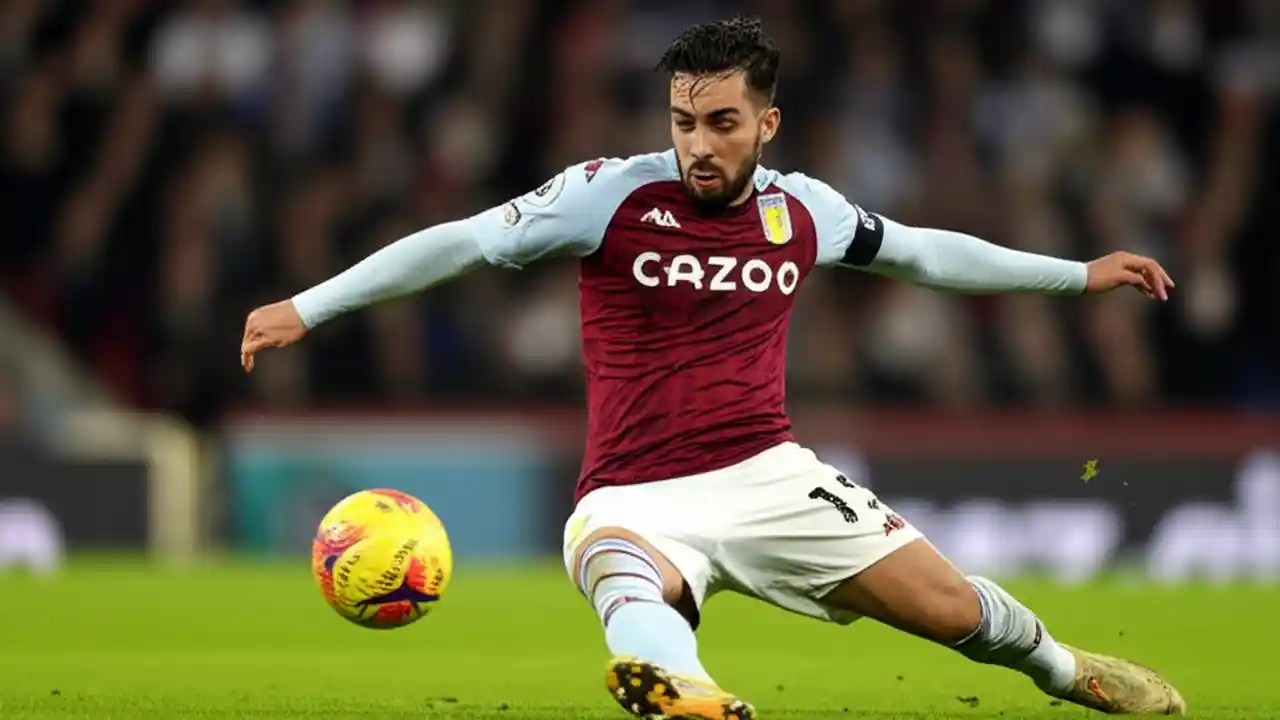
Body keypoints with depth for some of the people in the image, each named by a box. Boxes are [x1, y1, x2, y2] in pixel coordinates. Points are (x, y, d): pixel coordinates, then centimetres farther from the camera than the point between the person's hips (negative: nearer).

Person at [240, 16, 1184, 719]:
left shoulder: (799, 210, 5)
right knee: (630, 590, -39)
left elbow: (920, 251, 22)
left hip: (769, 476, 4)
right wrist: (307, 307, -15)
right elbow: (462, 243, -8)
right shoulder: (613, 194, -7)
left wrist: (1080, 275, 28)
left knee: (951, 608, 0)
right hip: (637, 501, -4)